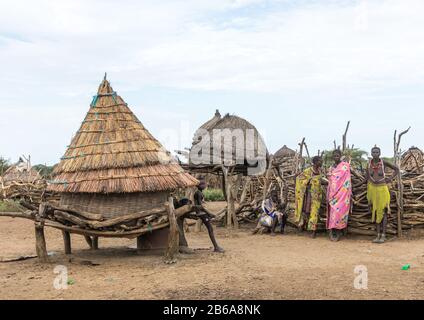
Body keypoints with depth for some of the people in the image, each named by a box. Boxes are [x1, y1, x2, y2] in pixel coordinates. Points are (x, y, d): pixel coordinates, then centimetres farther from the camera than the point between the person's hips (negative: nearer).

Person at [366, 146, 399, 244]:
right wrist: (368, 194, 6)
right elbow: (367, 179, 8)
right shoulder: (369, 164, 0)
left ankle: (383, 236, 2)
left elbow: (396, 169, 4)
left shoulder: (384, 162, -8)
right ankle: (378, 235, 11)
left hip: (383, 189, -3)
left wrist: (390, 179, -5)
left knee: (383, 212, -3)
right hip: (373, 189, 3)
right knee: (376, 212, 6)